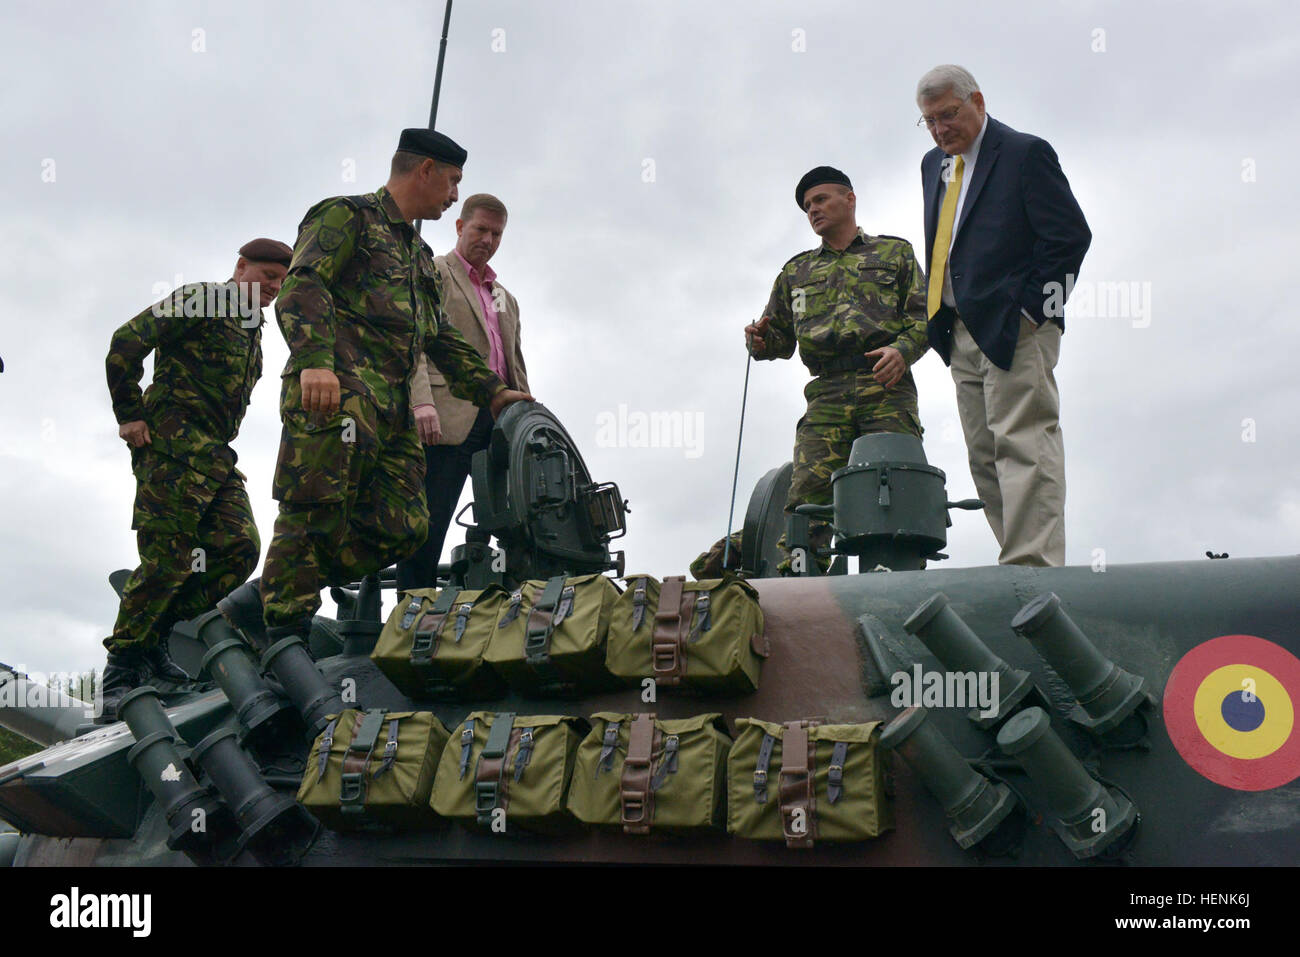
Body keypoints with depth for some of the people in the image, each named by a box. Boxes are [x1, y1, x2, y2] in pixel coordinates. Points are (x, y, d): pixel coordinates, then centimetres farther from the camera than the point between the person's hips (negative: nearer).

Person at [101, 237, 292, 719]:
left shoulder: (252, 330, 25)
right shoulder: (199, 300, -1)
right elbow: (127, 342, -11)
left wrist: (220, 445, 15)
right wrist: (130, 416, -10)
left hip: (216, 456, 8)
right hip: (173, 445, -8)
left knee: (239, 549, -5)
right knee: (168, 556, -12)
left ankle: (154, 636, 6)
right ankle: (122, 664, 0)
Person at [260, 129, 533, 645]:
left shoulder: (420, 256, 33)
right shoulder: (347, 215, 6)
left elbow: (442, 340, 34)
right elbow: (302, 286, -9)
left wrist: (493, 392, 23)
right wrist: (315, 360, -26)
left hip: (393, 409, 8)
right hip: (337, 390, -8)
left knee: (402, 529, -3)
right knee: (314, 515, -14)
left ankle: (265, 596, 4)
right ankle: (283, 640, -8)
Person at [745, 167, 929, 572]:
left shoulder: (895, 252, 21)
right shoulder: (796, 272, 29)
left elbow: (923, 315, 10)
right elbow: (781, 337, 26)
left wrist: (902, 349, -10)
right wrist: (760, 341, 2)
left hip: (885, 388, -2)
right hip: (827, 397, 2)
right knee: (808, 494, -13)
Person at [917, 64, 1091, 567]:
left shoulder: (1025, 153, -2)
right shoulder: (934, 164, 20)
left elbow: (1071, 235, -7)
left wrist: (1032, 307, -11)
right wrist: (939, 319, 12)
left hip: (1015, 327, -7)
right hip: (961, 333, 7)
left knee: (1022, 443, -12)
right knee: (983, 455, 4)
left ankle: (1033, 567, -14)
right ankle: (1021, 558, 8)